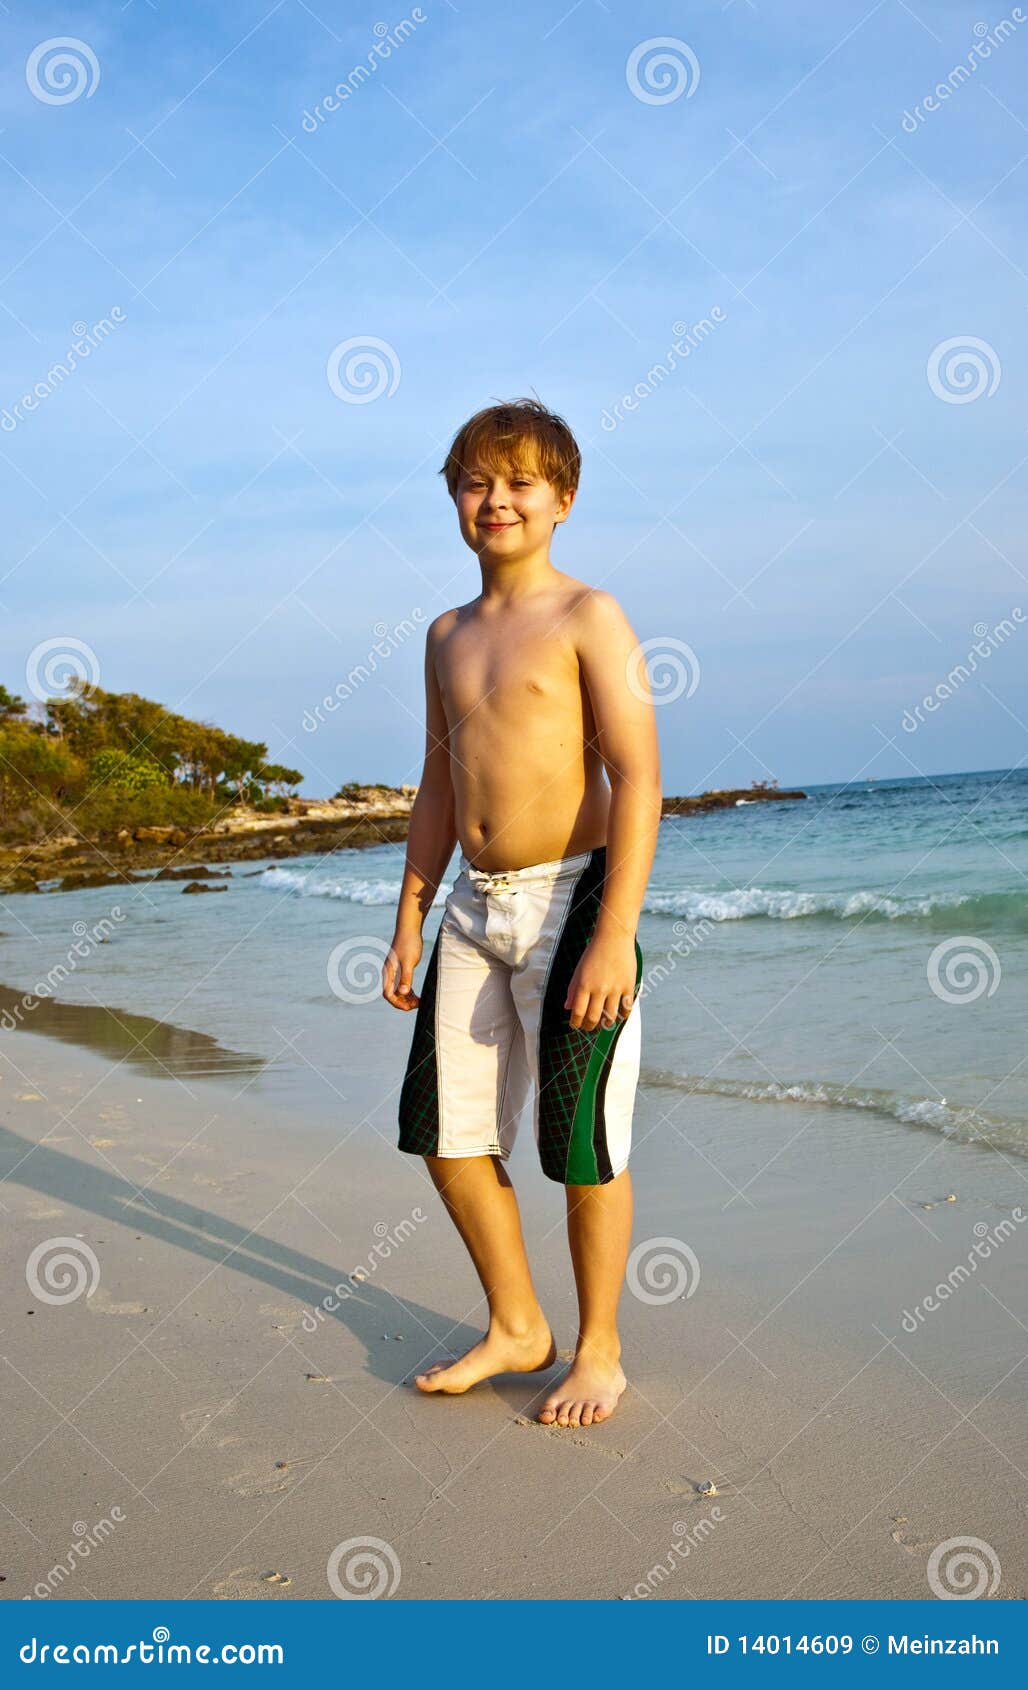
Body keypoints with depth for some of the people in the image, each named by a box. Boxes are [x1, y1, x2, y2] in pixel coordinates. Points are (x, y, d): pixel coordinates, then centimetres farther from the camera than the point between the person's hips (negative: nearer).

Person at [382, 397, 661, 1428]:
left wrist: (614, 935, -21)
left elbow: (638, 777, -14)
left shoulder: (587, 618, -6)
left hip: (569, 898, -7)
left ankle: (598, 1351, 20)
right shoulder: (448, 635, 14)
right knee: (444, 1130, 10)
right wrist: (409, 924, 16)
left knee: (581, 1142, 1)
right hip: (473, 907, 7)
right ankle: (515, 1327, 29)